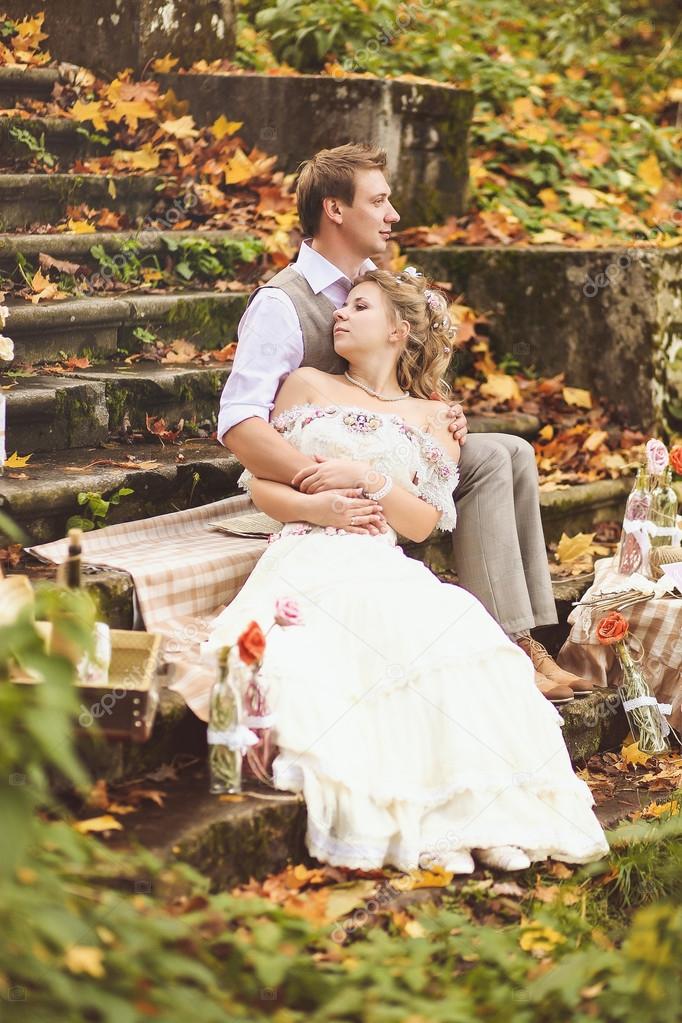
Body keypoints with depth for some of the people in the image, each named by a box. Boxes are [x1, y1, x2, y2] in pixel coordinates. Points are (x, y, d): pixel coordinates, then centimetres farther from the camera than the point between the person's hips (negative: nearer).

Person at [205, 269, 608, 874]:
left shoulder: (430, 418, 21)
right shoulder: (308, 386, 22)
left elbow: (422, 523, 10)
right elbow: (260, 484, 15)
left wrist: (370, 478, -5)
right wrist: (316, 507, -4)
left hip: (383, 568, 1)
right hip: (306, 561, 0)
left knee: (448, 636, -33)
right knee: (307, 656, -37)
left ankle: (457, 811, -34)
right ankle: (364, 810, -36)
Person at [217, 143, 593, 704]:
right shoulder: (281, 305, -18)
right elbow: (238, 424, -29)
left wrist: (442, 412, -4)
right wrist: (321, 479, -44)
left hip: (385, 459, 8)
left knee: (512, 452, -3)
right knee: (487, 460, -19)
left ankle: (526, 638, -9)